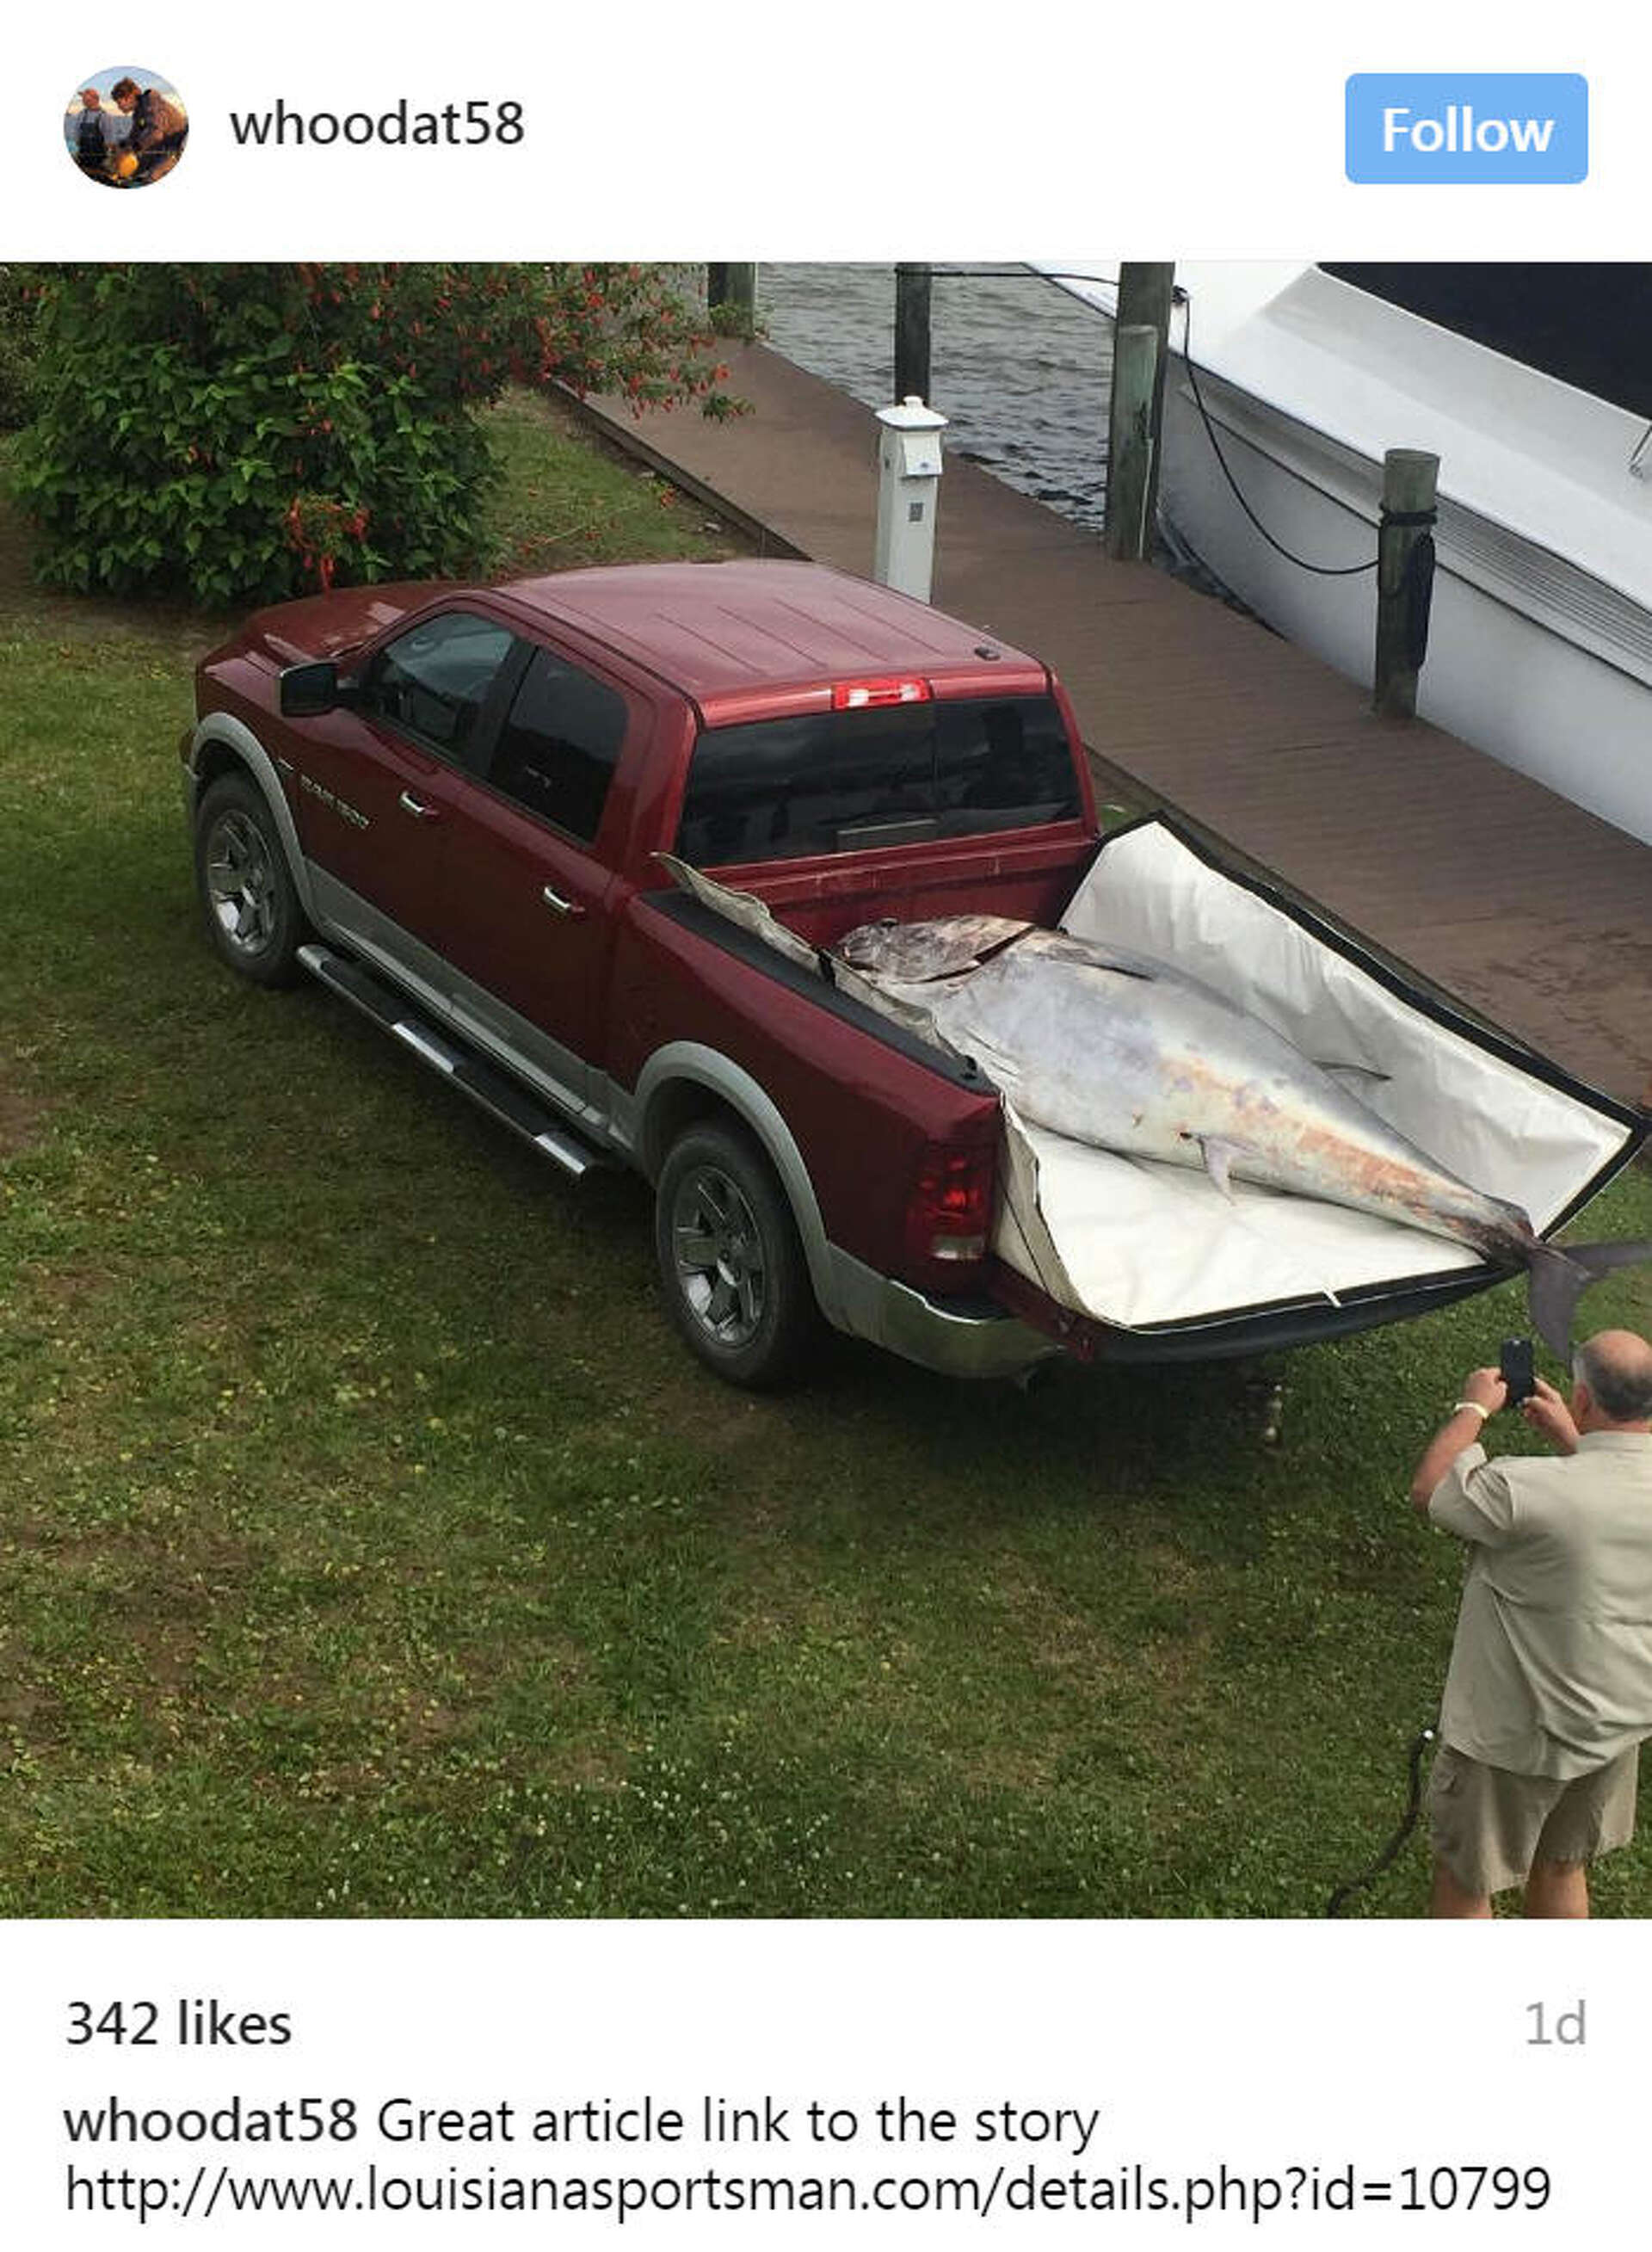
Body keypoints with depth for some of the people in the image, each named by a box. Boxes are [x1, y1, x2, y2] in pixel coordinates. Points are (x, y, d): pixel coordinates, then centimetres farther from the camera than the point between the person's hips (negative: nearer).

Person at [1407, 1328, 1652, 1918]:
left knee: (1463, 1885, 15)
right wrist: (1570, 1440, 15)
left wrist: (1472, 1408, -2)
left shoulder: (1531, 1490, -33)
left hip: (1513, 1737, -6)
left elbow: (1427, 1492, -14)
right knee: (1563, 1870, 27)